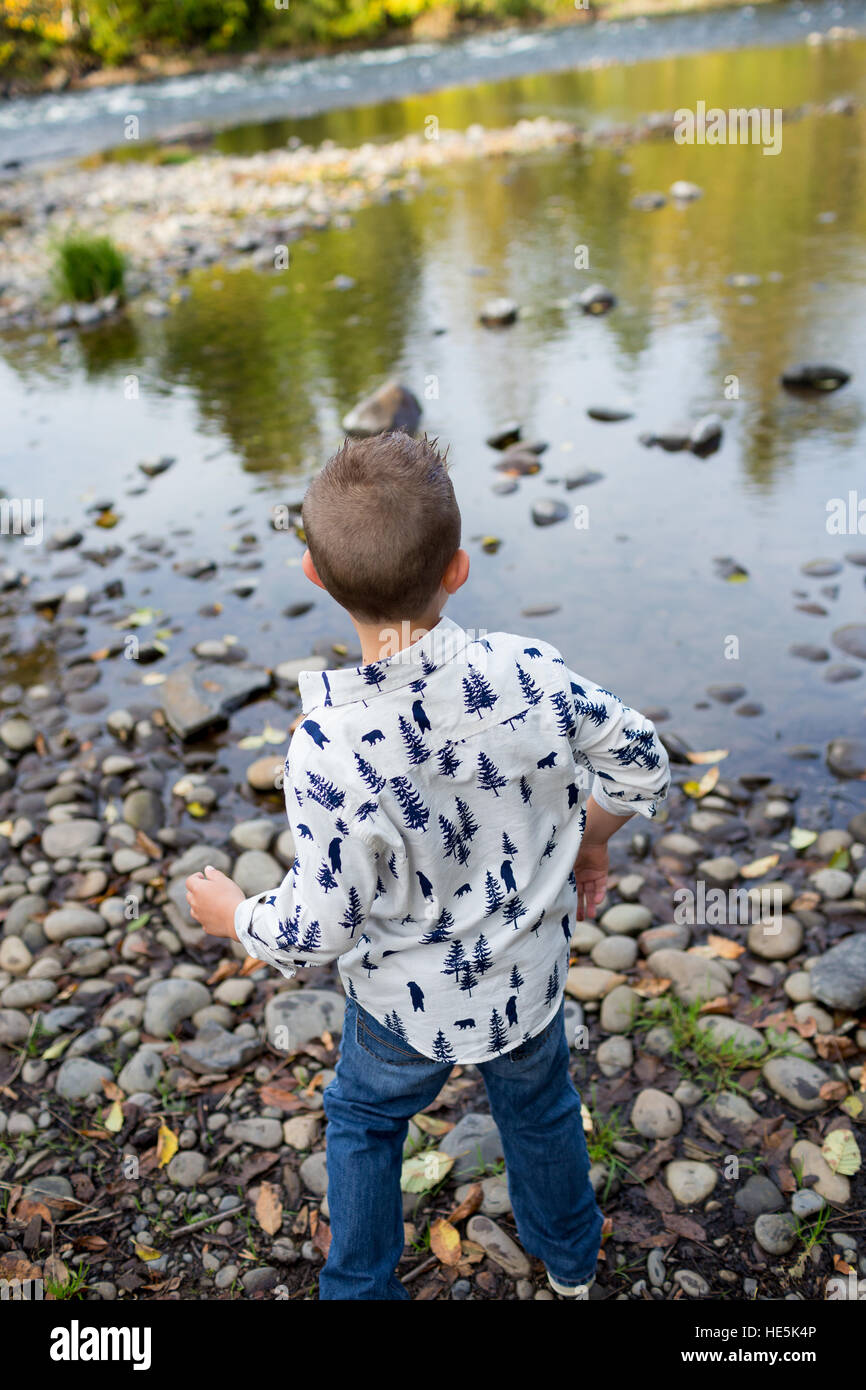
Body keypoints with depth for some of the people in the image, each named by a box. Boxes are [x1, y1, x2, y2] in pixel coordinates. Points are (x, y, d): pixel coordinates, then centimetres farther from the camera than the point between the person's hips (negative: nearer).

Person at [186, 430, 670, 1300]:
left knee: (362, 1120, 30)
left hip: (409, 1005, -3)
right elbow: (639, 763, -10)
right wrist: (587, 839, 10)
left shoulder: (329, 752, -35)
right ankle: (570, 1261, 60)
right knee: (538, 1109, 32)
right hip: (530, 975, 3)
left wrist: (231, 915, -3)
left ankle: (360, 1286, 52)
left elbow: (314, 933, -24)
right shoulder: (531, 673, -26)